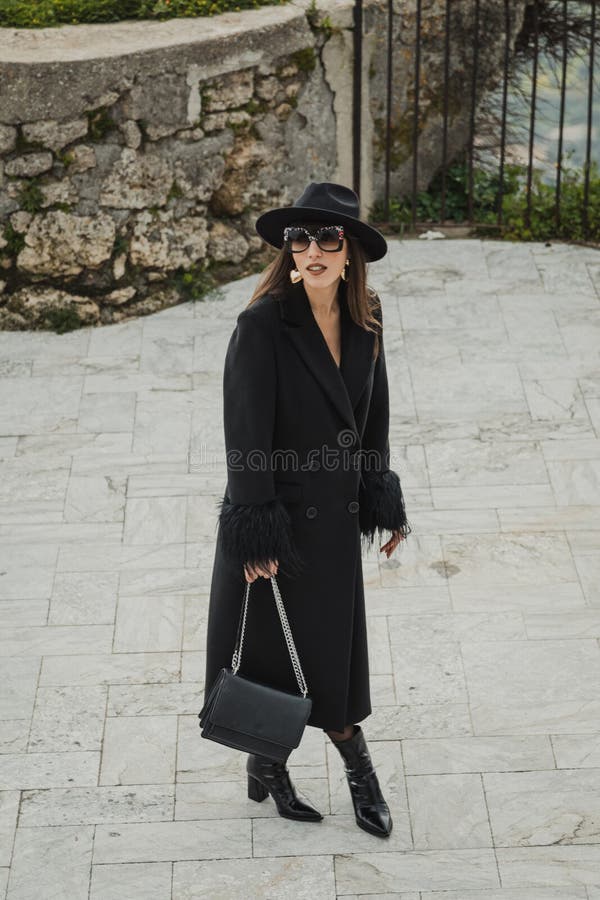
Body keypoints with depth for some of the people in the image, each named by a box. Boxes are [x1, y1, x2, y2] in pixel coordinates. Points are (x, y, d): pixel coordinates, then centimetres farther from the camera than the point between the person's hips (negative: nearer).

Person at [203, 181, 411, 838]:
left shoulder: (364, 323, 2)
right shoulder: (263, 324, -17)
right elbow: (247, 433, -18)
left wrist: (383, 504, 14)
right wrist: (255, 531, -18)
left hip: (335, 519, 6)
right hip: (278, 516, -6)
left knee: (332, 654, 13)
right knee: (271, 650, 7)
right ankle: (267, 767, 29)